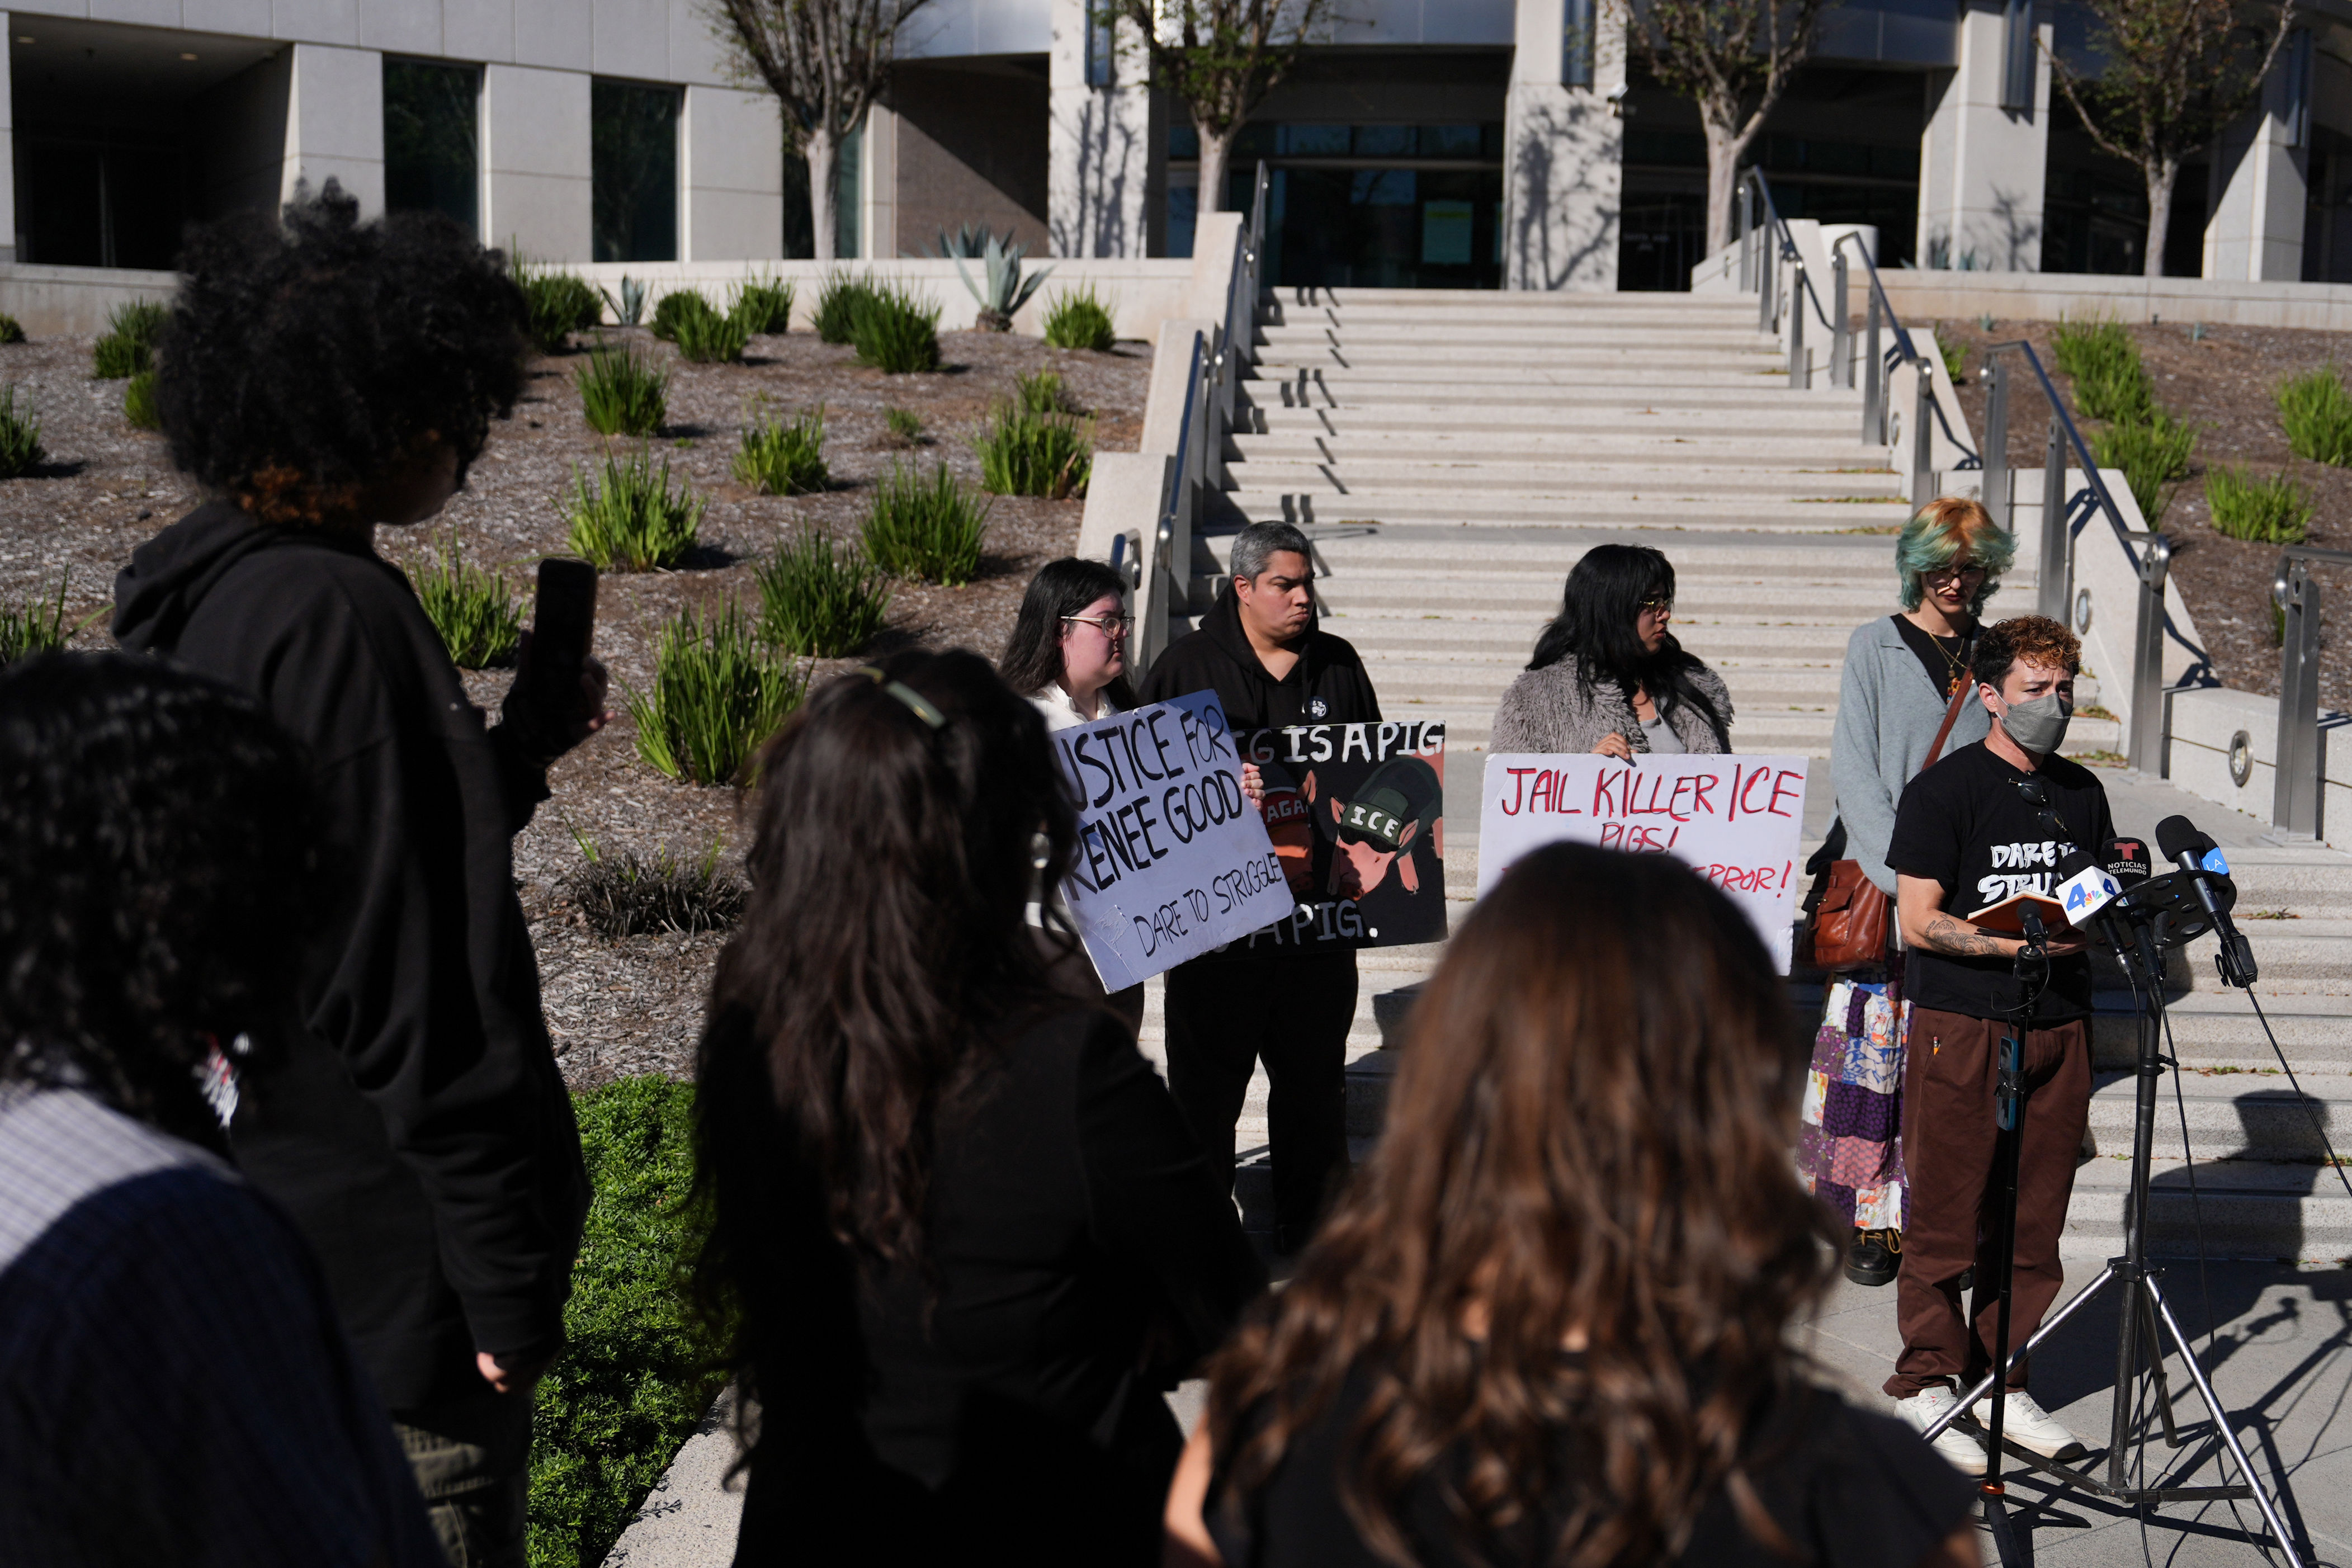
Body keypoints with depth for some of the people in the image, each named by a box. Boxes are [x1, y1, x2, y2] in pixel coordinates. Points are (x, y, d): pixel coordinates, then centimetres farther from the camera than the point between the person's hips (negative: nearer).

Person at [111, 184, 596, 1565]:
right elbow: (408, 985, -25)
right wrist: (507, 1284, -21)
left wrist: (520, 744, 17)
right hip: (384, 1279, -10)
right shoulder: (333, 621, -22)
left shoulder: (207, 591, 8)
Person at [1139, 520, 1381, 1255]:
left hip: (1318, 909, 4)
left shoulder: (1339, 664, 10)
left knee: (1314, 1080, 12)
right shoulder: (1188, 664, -1)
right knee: (1207, 1079, 2)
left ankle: (1312, 1235, 25)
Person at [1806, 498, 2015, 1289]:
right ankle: (1869, 1222, 4)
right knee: (1872, 1044, -5)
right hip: (1878, 876, -2)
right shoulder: (1876, 645, 3)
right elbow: (1854, 767, -4)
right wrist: (1903, 871, -14)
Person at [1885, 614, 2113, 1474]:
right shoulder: (1941, 791, -5)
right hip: (1960, 1026, -5)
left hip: (2057, 1025, 5)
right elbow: (1919, 921, -10)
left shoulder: (2082, 792, 15)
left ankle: (2003, 1384, 17)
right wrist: (2019, 942, -19)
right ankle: (1927, 1385, 10)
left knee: (2034, 1224, 7)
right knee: (1947, 1222, -2)